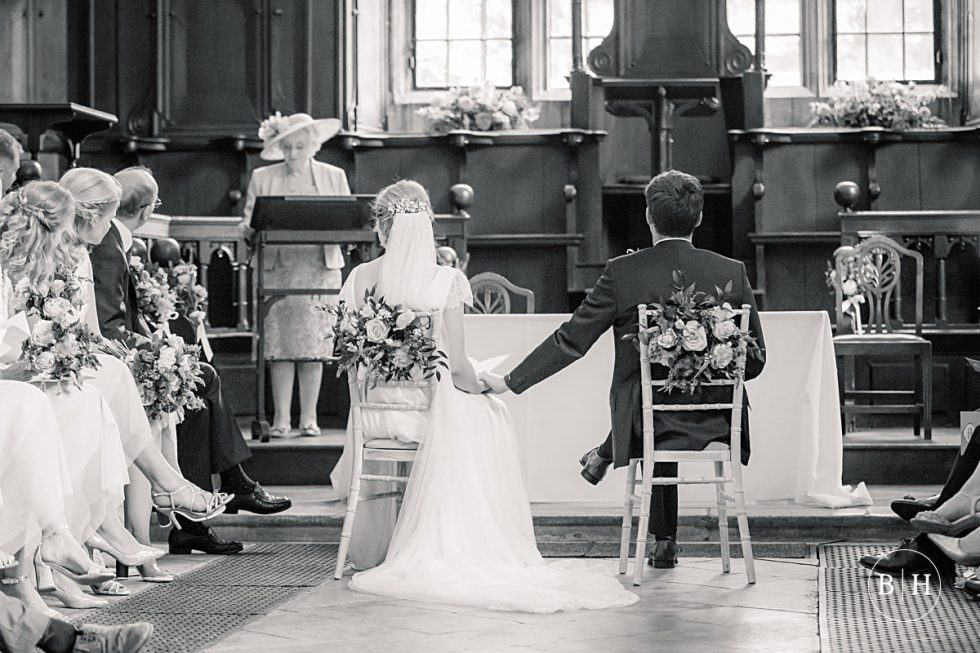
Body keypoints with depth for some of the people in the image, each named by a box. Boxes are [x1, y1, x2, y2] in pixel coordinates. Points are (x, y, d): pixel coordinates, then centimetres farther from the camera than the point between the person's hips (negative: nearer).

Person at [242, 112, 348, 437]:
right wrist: (251, 229, -14)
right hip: (278, 268, 0)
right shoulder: (262, 178, 10)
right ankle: (281, 418, 0)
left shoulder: (334, 177, 12)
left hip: (320, 268, 0)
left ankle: (309, 418, 3)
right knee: (280, 344, -4)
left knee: (314, 345, -3)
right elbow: (249, 222, 9)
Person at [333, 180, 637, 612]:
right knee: (490, 414, 27)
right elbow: (456, 365, -15)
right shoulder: (446, 280, -12)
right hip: (428, 405, -3)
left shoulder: (360, 278, -5)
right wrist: (480, 388, 6)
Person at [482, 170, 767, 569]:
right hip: (716, 424, 1)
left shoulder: (622, 273, -10)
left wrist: (510, 383, 5)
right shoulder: (732, 272, -5)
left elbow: (570, 340, -5)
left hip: (648, 423, -1)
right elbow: (755, 360, 1)